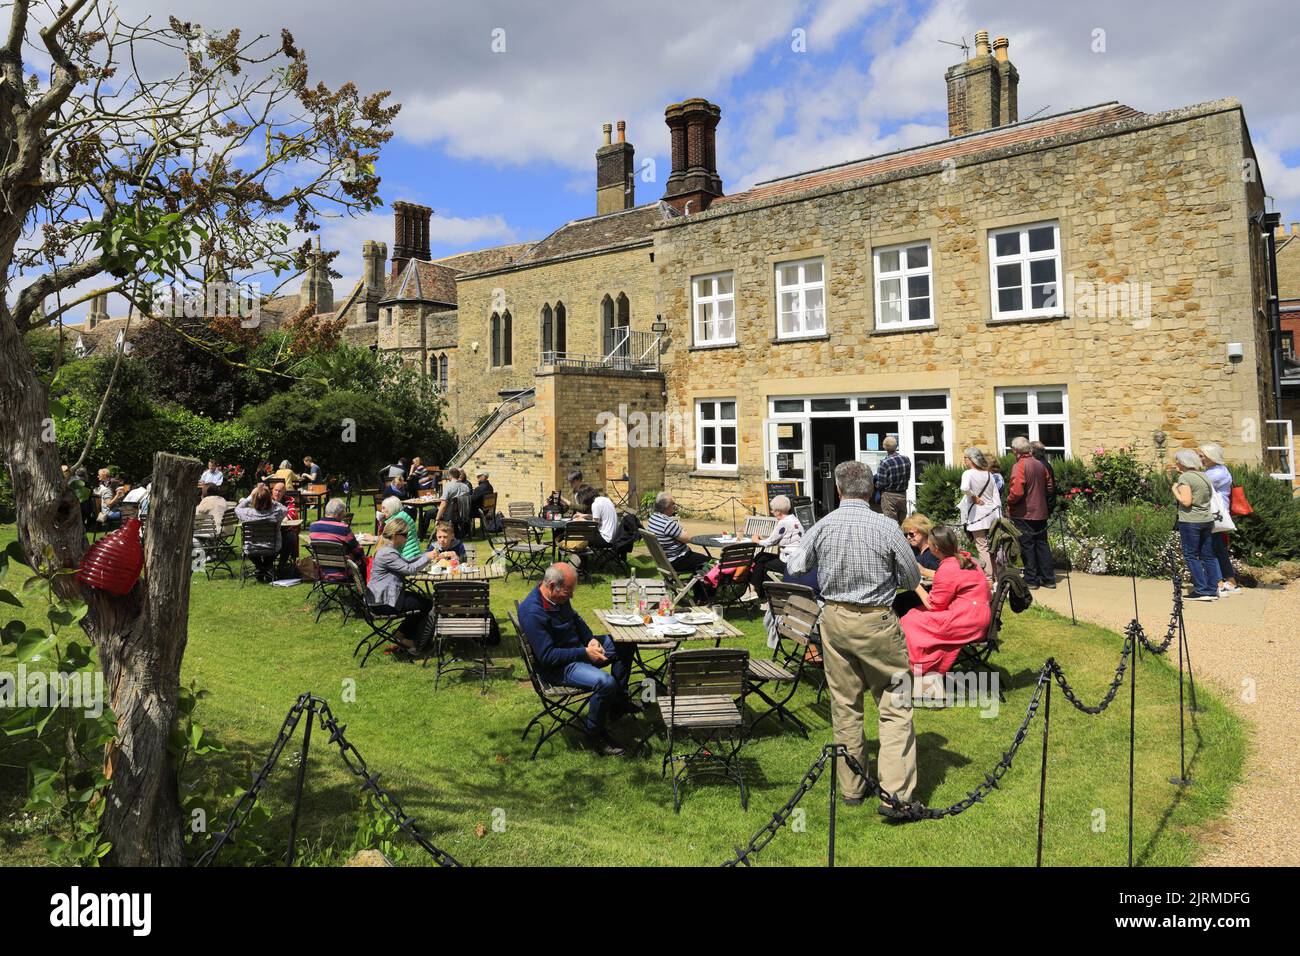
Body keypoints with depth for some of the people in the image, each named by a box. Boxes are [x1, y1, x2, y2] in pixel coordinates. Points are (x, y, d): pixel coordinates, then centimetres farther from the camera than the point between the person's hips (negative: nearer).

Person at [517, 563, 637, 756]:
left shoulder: (559, 597, -1)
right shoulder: (533, 613, -28)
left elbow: (576, 619, 18)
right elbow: (547, 656, -27)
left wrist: (591, 640, 0)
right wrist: (585, 653, -24)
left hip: (578, 649, 10)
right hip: (558, 668, -10)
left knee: (624, 644, 10)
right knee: (605, 682, -31)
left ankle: (618, 700, 21)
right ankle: (596, 733, -8)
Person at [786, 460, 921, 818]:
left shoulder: (820, 528, -5)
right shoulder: (887, 527, -12)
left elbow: (795, 569, 8)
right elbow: (912, 579, 0)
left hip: (834, 619, 3)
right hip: (876, 620, -3)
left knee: (844, 706, 14)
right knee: (895, 706, 5)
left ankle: (851, 788, 25)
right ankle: (895, 795, 0)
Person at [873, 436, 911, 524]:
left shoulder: (884, 463, -21)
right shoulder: (906, 459, -3)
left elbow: (880, 484, -17)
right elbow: (908, 478, 8)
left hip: (889, 496, -5)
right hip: (903, 495, 5)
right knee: (902, 522, 16)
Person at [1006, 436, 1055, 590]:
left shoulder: (1019, 466, -16)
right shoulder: (1040, 465, 7)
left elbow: (1016, 492, -24)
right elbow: (1050, 488, 15)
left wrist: (1009, 503, -7)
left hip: (1024, 514, -7)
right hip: (1041, 512, 7)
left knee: (1027, 547, 1)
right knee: (1042, 544, 12)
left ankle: (1031, 580, 7)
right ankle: (1048, 578, 15)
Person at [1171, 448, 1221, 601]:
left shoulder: (1185, 477, -13)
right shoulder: (1204, 476, 12)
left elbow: (1186, 501, -20)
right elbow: (1209, 496, 20)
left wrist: (1175, 489, -5)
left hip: (1190, 521, -8)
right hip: (1207, 520, 8)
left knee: (1191, 556, 0)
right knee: (1208, 555, 11)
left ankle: (1201, 590, -2)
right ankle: (1213, 590, 14)